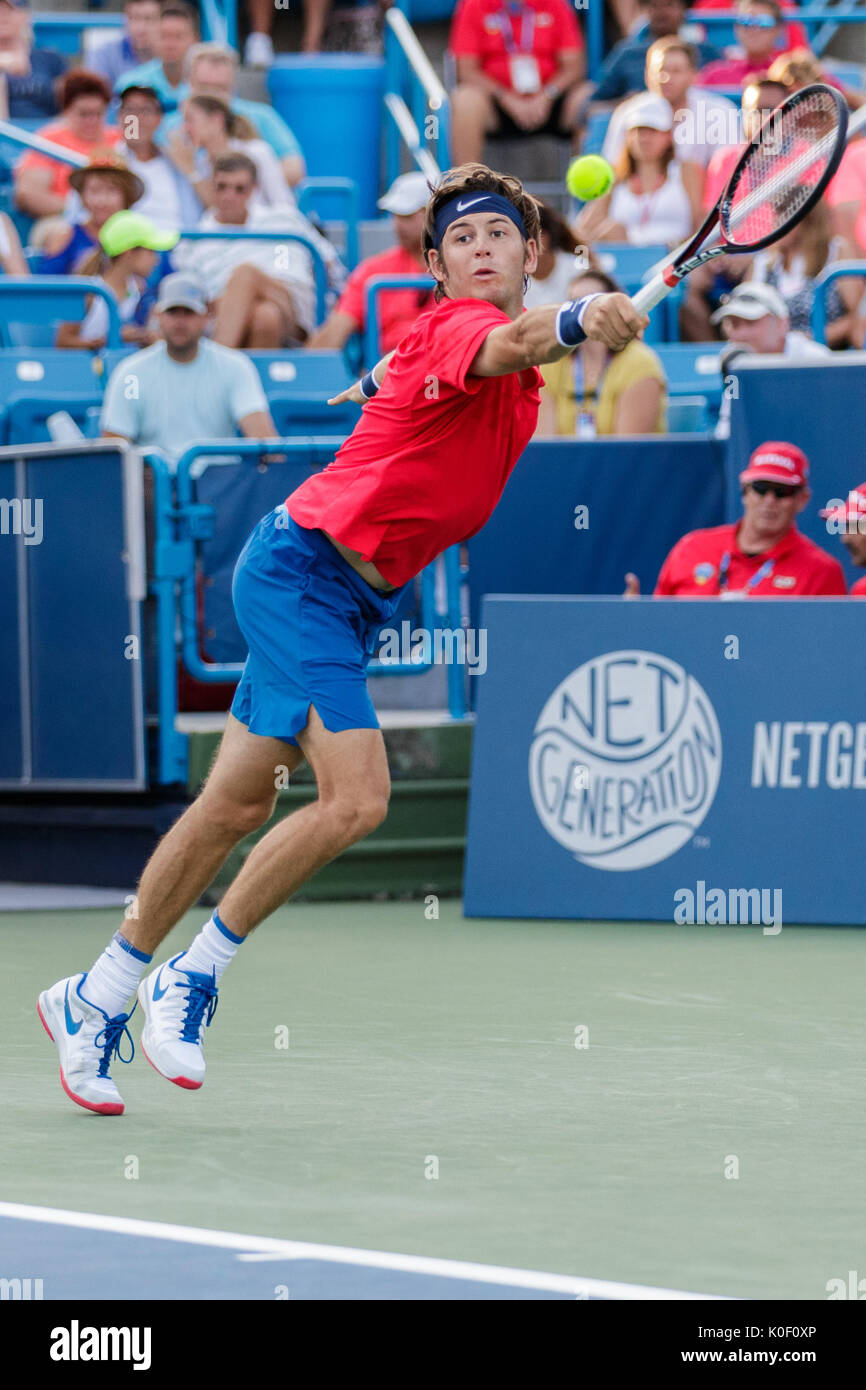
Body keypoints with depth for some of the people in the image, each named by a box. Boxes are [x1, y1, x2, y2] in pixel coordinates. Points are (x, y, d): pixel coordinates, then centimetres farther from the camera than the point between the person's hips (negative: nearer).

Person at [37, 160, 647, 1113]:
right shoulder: (452, 325, -17)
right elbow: (501, 346, -45)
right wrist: (579, 321, -61)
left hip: (353, 597, 9)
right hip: (302, 565, -9)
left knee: (236, 806, 12)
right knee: (355, 797, -21)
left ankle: (95, 998, 22)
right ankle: (195, 974, -5)